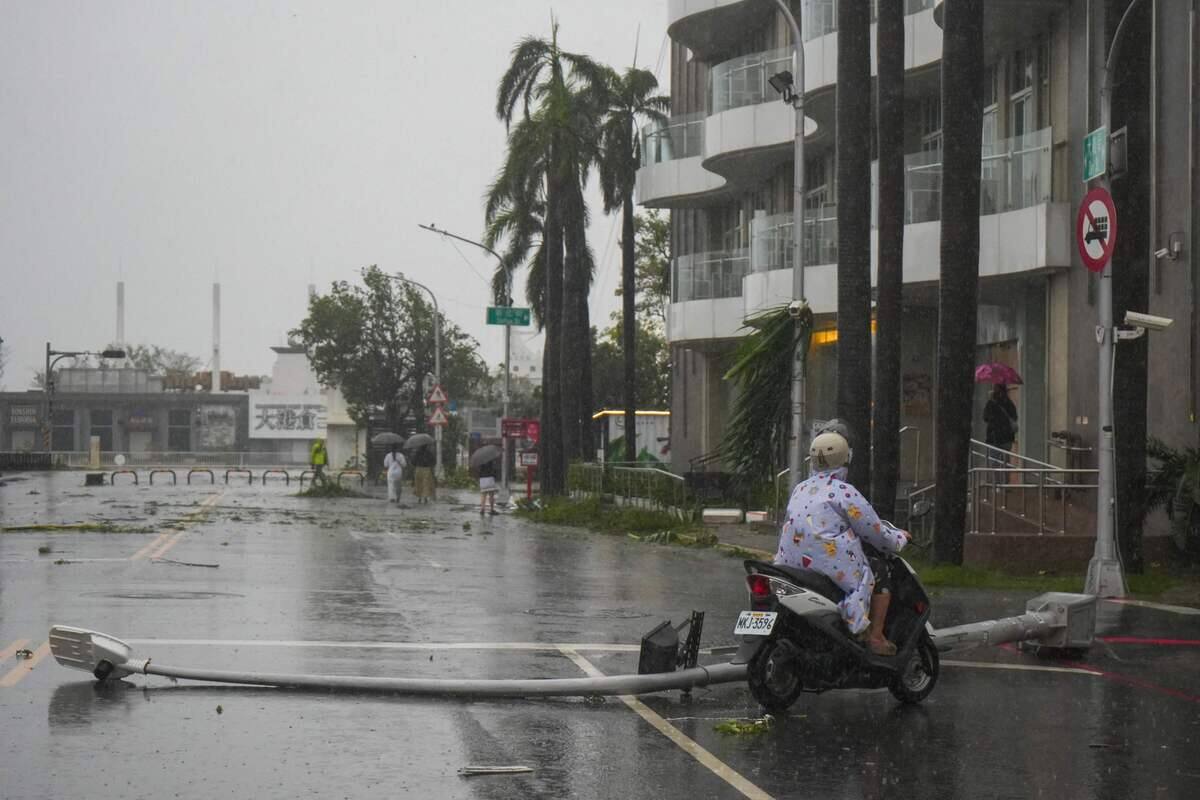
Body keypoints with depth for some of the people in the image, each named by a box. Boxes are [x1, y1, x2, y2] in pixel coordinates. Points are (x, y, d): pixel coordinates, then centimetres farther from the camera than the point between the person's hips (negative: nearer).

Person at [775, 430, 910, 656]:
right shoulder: (843, 492, -9)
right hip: (831, 563, -8)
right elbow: (874, 531, -5)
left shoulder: (799, 490, 14)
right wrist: (899, 538, 16)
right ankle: (875, 637, 7)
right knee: (880, 570, 12)